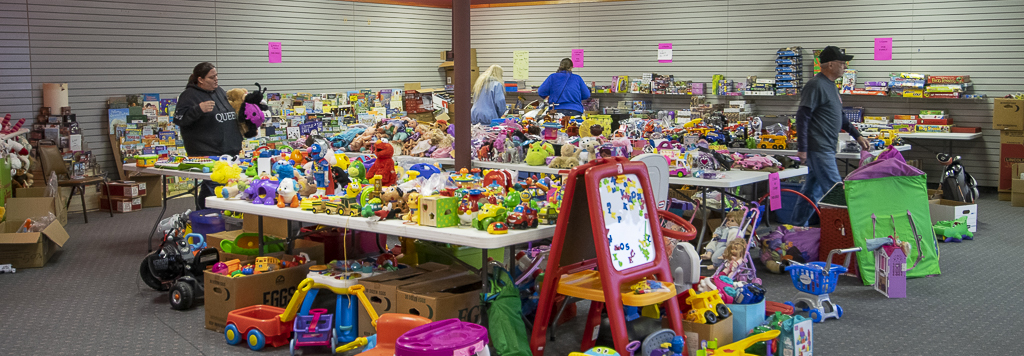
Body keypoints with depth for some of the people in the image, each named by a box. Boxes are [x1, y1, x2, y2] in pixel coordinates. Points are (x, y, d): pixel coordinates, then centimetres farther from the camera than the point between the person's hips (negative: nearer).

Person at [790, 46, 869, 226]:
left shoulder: (831, 85, 18)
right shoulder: (816, 85, -13)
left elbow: (839, 116, 29)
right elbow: (802, 116, -17)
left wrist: (857, 135, 26)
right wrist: (802, 149, -20)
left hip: (826, 148, 10)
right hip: (819, 149, -10)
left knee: (813, 189, 13)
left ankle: (797, 226, 20)